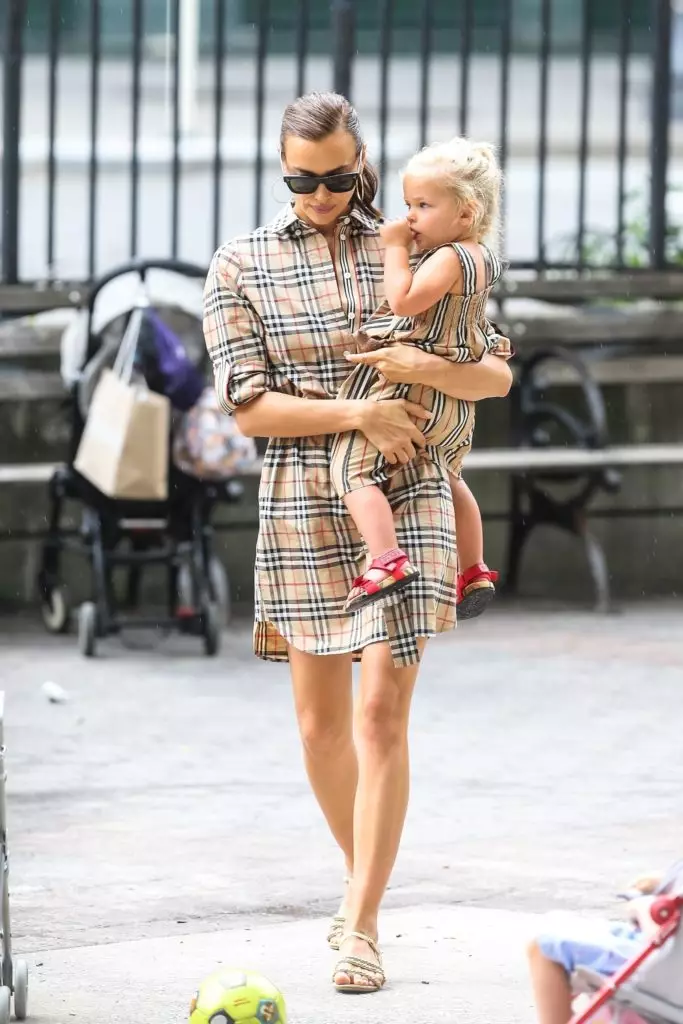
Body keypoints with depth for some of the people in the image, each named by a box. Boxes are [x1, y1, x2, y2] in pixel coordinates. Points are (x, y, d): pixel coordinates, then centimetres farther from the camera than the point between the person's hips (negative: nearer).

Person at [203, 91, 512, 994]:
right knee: (321, 721, 7)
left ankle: (361, 923, -9)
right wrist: (361, 415, -16)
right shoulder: (241, 268, 2)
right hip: (301, 507, 1)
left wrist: (429, 368, -18)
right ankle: (365, 879, 29)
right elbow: (248, 405, -5)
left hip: (404, 502, -1)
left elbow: (498, 375, 3)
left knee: (381, 712, -10)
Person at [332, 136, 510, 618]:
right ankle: (475, 573, 40)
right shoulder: (482, 257, 12)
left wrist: (396, 247, -17)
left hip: (412, 389, -10)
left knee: (353, 468, -16)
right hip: (457, 404, 10)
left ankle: (386, 560, -32)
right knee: (449, 479, 31)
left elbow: (405, 300, -28)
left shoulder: (449, 258, -17)